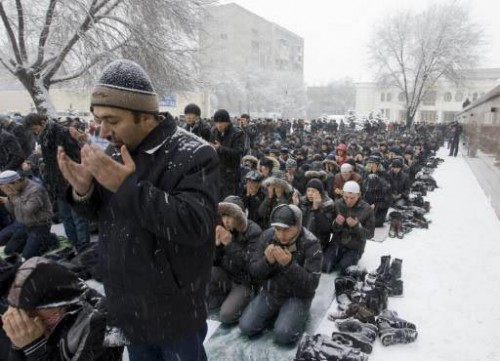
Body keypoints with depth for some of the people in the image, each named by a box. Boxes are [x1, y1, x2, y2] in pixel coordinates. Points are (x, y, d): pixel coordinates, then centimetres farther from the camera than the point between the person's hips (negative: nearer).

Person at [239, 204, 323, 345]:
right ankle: (276, 312, 14)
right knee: (246, 327, -10)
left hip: (297, 296, -4)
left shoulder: (311, 245, -20)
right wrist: (267, 261, -28)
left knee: (283, 335, -23)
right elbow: (254, 271, -5)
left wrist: (289, 264, -38)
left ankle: (300, 315, 8)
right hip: (270, 292, 4)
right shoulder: (267, 236, -9)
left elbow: (311, 284, -23)